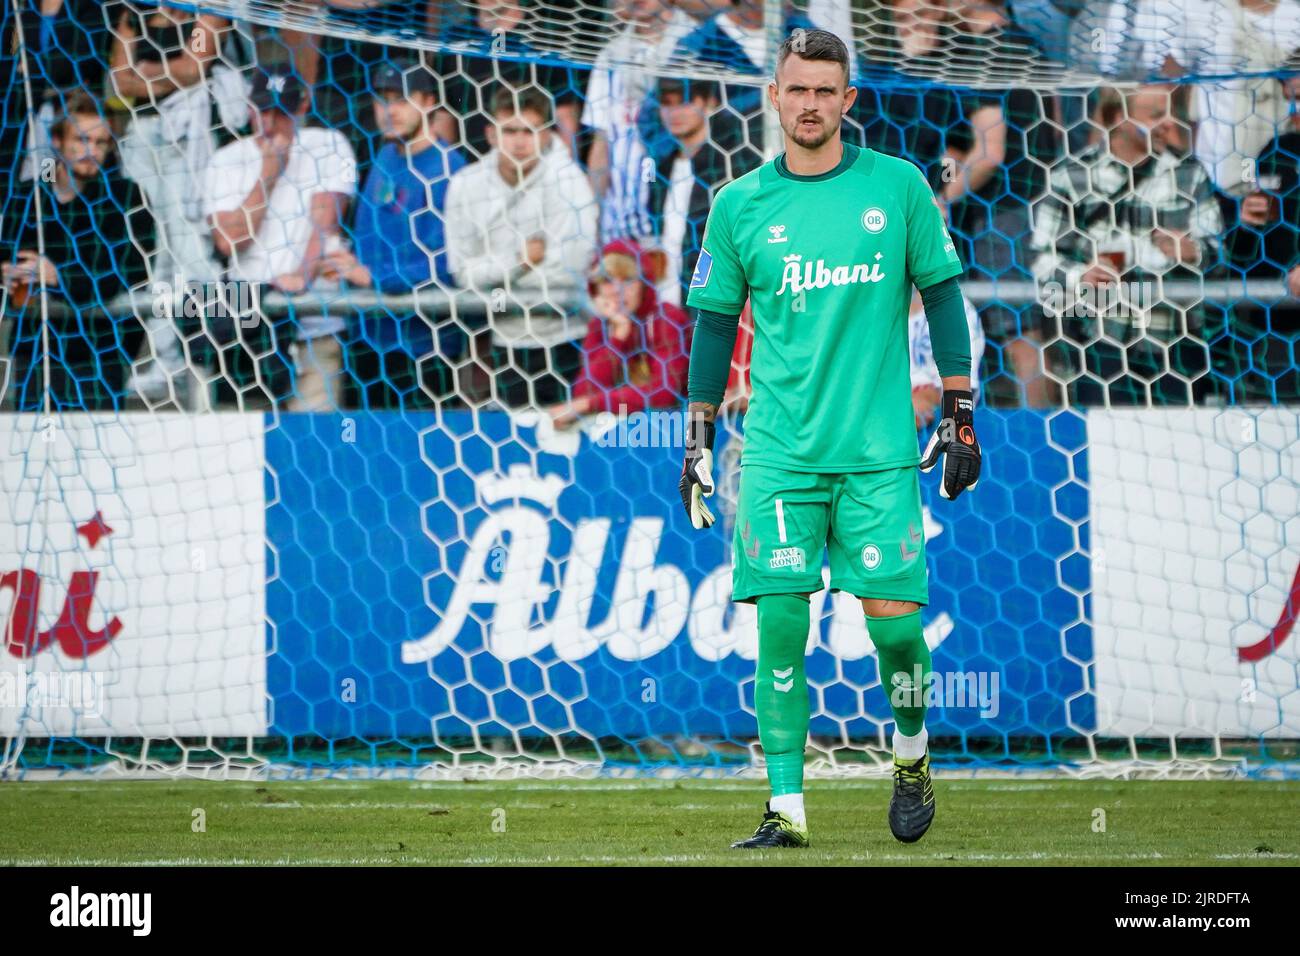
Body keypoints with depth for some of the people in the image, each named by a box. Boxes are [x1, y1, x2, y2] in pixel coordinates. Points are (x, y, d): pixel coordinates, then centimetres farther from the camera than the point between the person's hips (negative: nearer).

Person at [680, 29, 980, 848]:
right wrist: (699, 437, 11)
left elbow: (942, 295, 8)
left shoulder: (897, 187, 4)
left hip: (878, 445, -1)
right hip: (778, 450, 1)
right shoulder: (740, 205, 6)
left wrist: (961, 414, 5)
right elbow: (715, 325, 12)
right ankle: (787, 806, -1)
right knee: (780, 622, -6)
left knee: (894, 617, -5)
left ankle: (912, 753, 23)